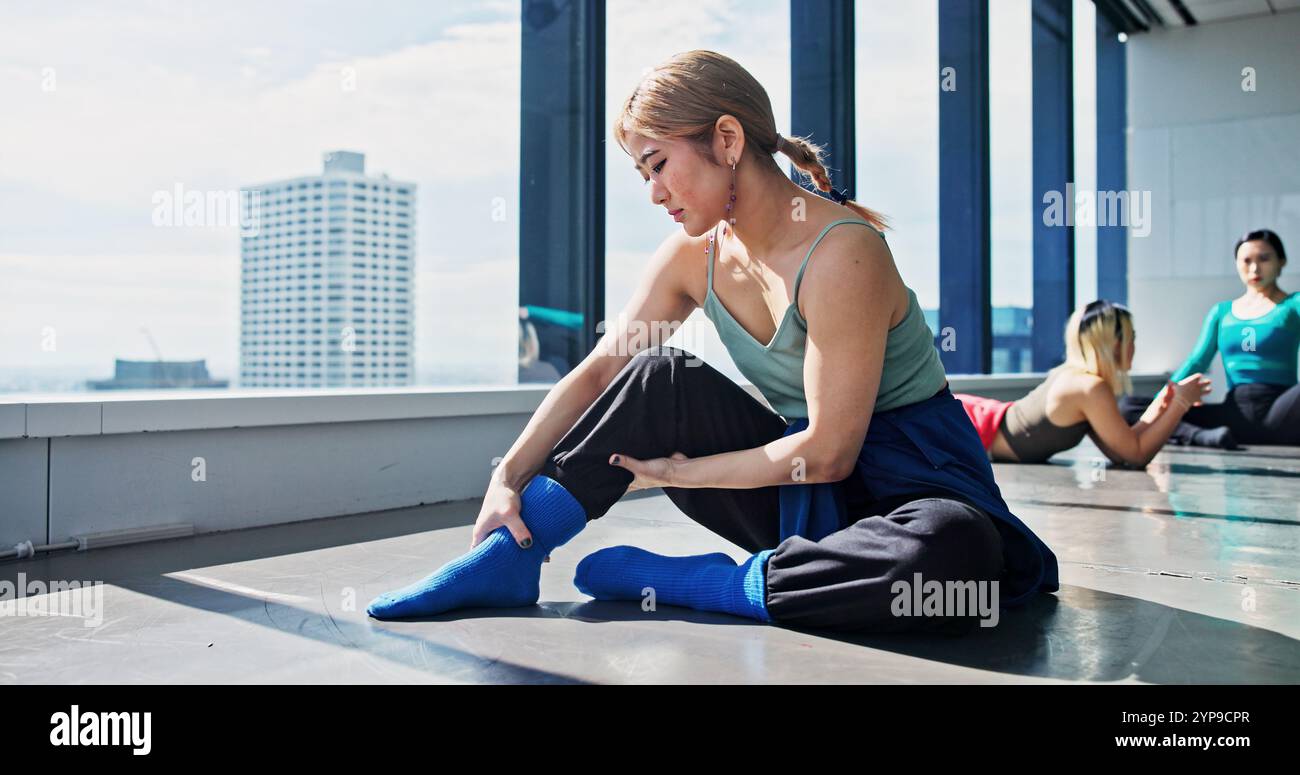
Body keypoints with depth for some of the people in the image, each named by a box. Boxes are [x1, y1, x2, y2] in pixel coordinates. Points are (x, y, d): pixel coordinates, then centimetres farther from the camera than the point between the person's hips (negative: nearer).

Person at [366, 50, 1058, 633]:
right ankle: (507, 557, -10)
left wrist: (681, 471, -14)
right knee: (659, 379, -12)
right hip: (806, 492, 5)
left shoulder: (840, 253, -24)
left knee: (952, 554, -39)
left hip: (908, 477, -5)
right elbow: (597, 373, -4)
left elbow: (829, 450, -23)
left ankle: (685, 582, -25)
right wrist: (508, 481, -13)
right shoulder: (695, 254, -3)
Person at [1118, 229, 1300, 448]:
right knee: (1129, 406, -13)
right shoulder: (1220, 312, 19)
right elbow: (1197, 361, 10)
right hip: (1235, 413, 4)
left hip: (1278, 413, -4)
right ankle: (1205, 436, -33)